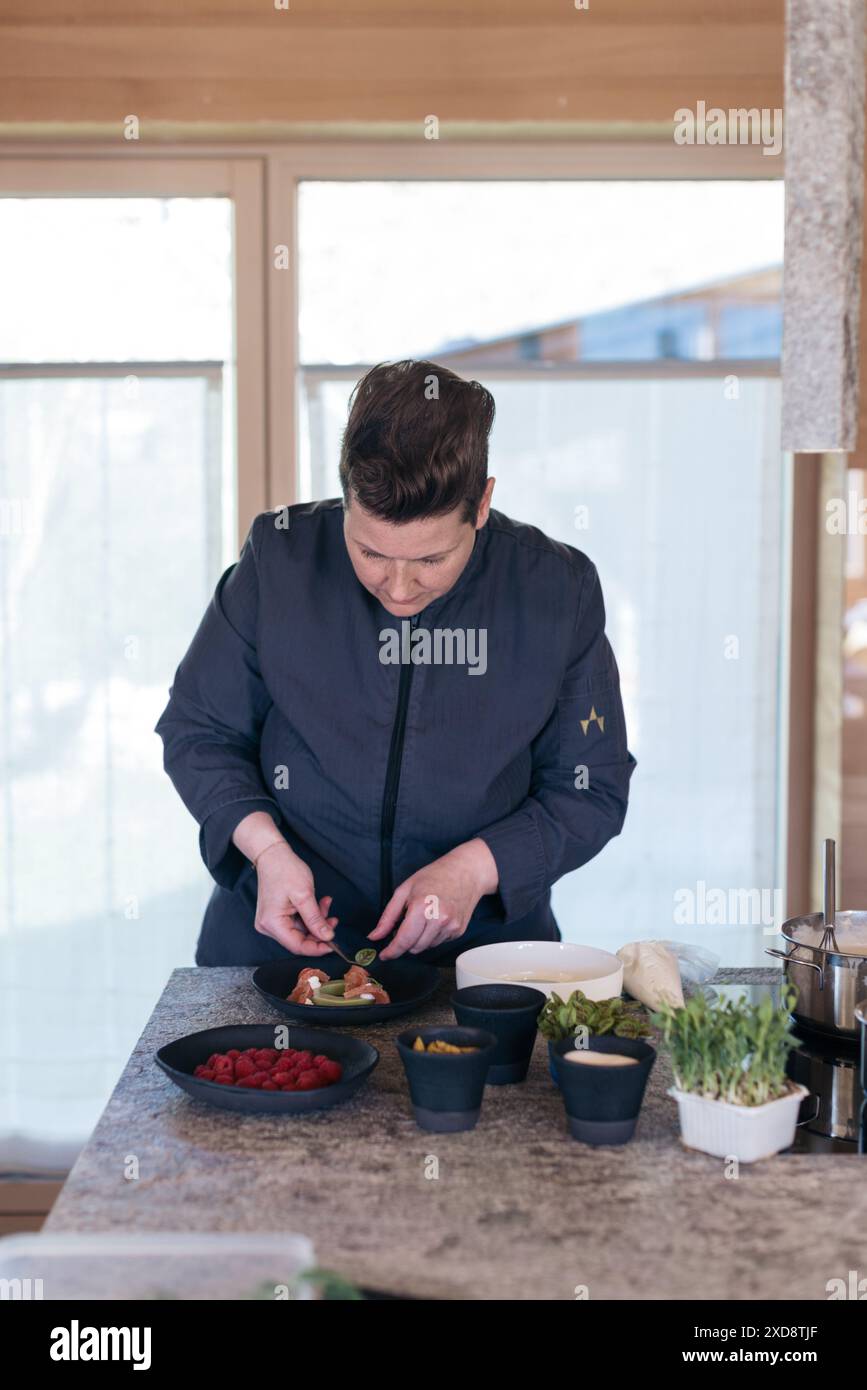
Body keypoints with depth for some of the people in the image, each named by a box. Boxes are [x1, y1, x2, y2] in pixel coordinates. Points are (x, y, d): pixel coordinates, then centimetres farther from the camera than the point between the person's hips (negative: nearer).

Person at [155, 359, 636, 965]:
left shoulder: (558, 592, -7)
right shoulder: (280, 561, -6)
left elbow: (592, 791, 2)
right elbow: (198, 730, 5)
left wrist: (475, 868, -14)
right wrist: (266, 849, -11)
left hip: (484, 940, 2)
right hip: (281, 938, -1)